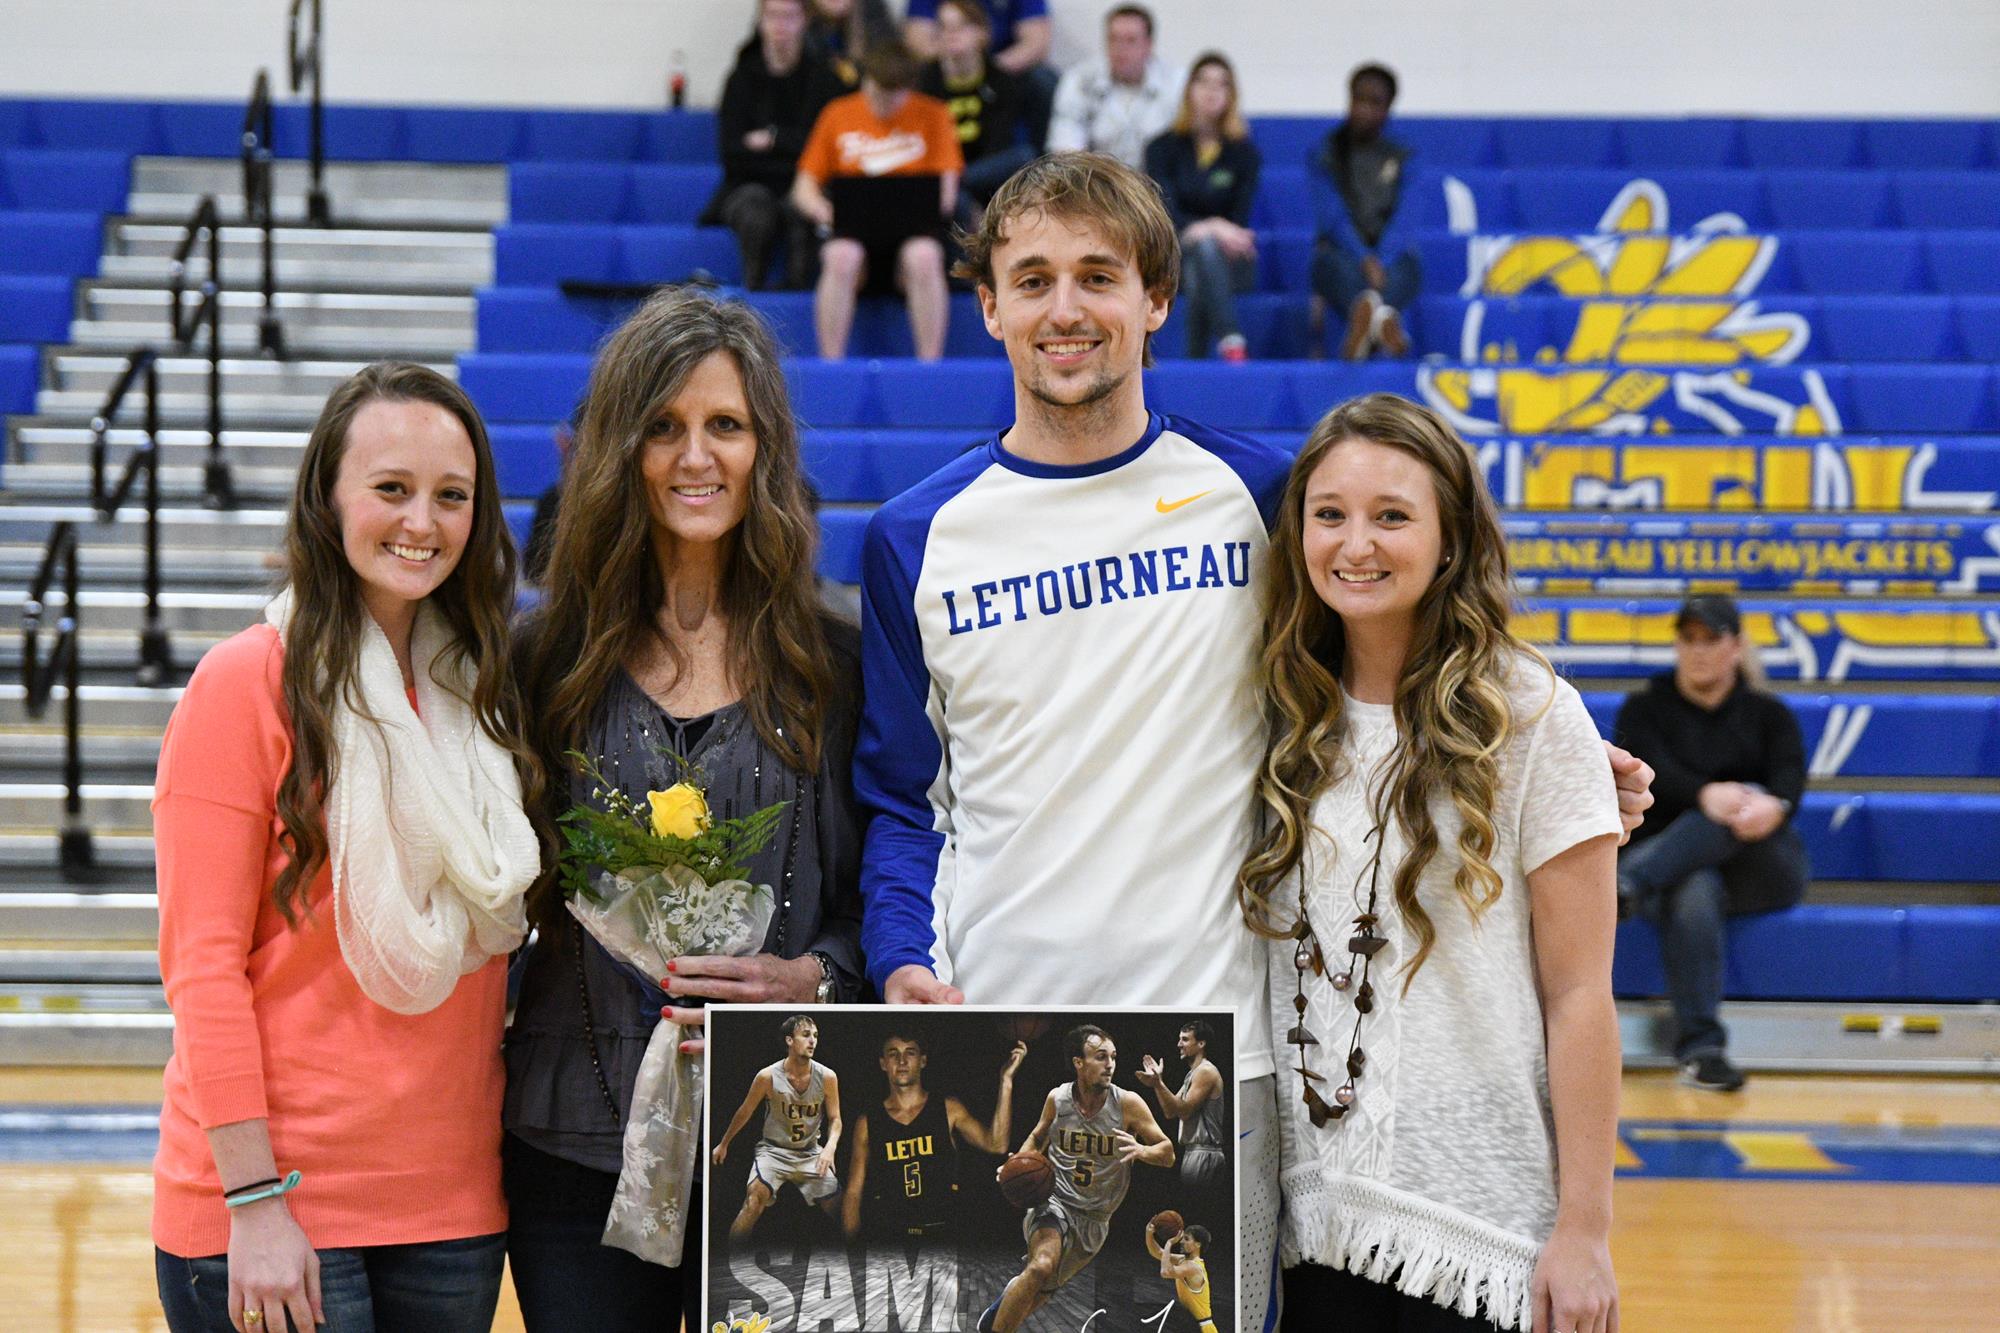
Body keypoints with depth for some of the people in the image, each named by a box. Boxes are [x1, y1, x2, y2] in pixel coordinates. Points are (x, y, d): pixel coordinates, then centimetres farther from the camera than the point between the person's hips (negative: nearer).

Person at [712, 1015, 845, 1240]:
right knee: (756, 1198, -26)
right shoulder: (768, 1076, -13)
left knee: (835, 1202, -5)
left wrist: (830, 1147, -18)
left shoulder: (827, 1077, -8)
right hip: (773, 1150, -3)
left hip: (810, 1153, 3)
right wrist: (723, 1144, 13)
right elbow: (745, 1113, 3)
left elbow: (835, 1119, 2)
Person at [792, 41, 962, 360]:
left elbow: (946, 191, 1)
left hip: (914, 228, -1)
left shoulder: (933, 115, 5)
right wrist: (825, 211, -12)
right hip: (852, 228, 1)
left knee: (924, 258, -36)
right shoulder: (837, 115, 8)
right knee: (840, 257, -35)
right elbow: (804, 187, 8)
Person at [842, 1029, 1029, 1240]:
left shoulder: (949, 1110, 9)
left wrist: (1006, 1080, -12)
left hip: (942, 1233, -1)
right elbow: (854, 1192, 12)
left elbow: (995, 1145, -7)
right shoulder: (867, 1123, 11)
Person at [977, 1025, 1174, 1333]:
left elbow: (1168, 1154, -6)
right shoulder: (1057, 1098, -4)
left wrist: (1140, 1150, -28)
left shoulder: (1128, 1104, -10)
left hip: (1094, 1220, 2)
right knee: (1042, 1266, -32)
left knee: (1042, 1291, 15)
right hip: (1053, 1200, -2)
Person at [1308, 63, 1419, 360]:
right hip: (1341, 252, -1)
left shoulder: (1403, 159, 13)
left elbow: (1403, 221, -1)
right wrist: (1364, 259, -24)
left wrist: (1380, 262, -22)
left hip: (1391, 255, 1)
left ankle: (1364, 326, -72)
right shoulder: (1324, 156, 10)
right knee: (1341, 267, -38)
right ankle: (1380, 319, -74)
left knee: (1403, 270, -36)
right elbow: (1332, 217, -5)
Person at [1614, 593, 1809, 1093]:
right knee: (1692, 894, -38)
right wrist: (1705, 795, -34)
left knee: (1746, 801, -33)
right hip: (1678, 865, -1)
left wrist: (1775, 806, -34)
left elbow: (1790, 778, -7)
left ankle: (1626, 883, -52)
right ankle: (1699, 1047, -47)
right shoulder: (1644, 709, 12)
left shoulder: (1768, 714, 14)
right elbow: (1654, 771, -10)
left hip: (1761, 871, 1)